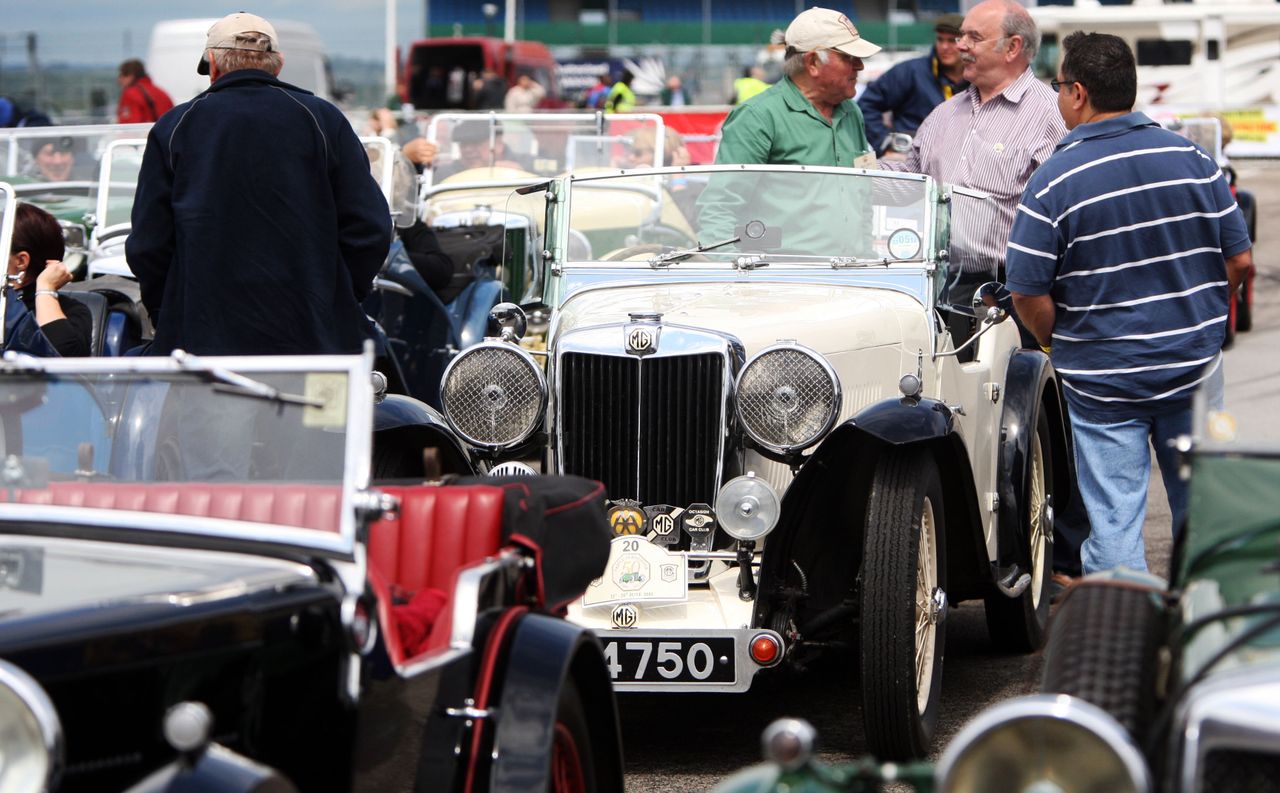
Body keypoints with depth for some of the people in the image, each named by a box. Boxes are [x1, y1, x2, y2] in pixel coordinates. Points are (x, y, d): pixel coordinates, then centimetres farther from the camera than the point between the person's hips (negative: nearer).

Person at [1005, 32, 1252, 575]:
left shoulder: (1054, 182, -12)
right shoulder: (1193, 159, -1)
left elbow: (1028, 293, -12)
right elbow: (1239, 260, 3)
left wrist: (1062, 348, 6)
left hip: (1102, 380, -3)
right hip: (1195, 367, 4)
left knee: (1113, 523, 3)